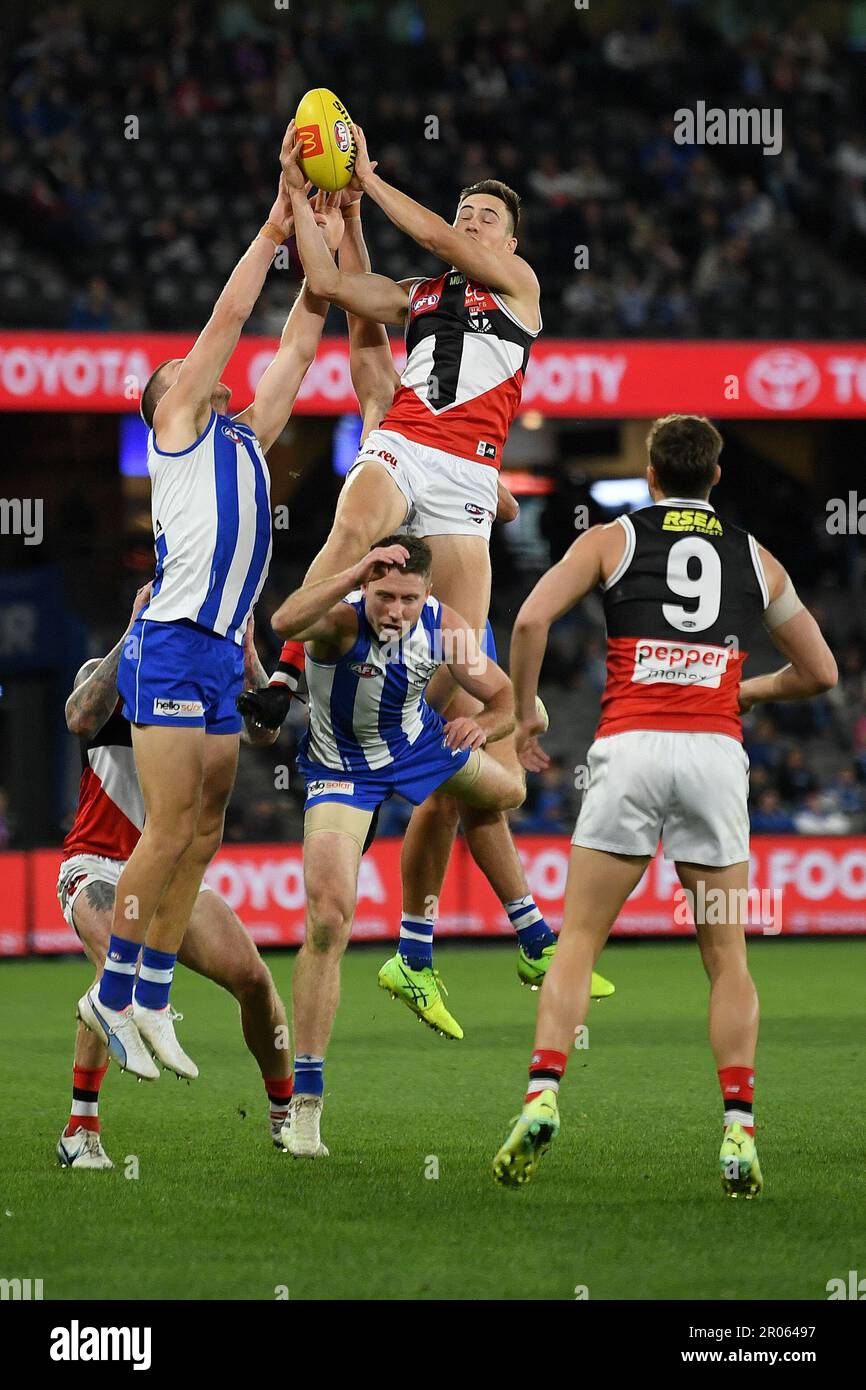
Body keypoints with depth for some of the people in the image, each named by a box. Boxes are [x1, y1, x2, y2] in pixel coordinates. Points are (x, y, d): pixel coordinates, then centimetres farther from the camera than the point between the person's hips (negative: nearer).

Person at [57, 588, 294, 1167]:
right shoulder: (106, 673, 1)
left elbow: (263, 732, -10)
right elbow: (82, 719, -22)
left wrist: (245, 649, -21)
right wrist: (135, 633, -24)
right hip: (99, 865, -4)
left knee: (251, 975, -13)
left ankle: (286, 1112, 11)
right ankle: (81, 1130, -26)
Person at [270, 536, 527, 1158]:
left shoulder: (443, 626, -21)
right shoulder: (340, 621, -35)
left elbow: (505, 698, -11)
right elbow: (286, 622, -59)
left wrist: (485, 723, -33)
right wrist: (356, 573, -66)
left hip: (418, 740, 5)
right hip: (343, 771, -5)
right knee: (328, 921, -18)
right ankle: (307, 1097, -13)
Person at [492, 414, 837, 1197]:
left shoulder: (613, 539, 12)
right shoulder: (755, 557, 18)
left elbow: (532, 619, -3)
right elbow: (819, 671, 24)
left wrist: (524, 714, 10)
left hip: (630, 746, -1)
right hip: (716, 751, 1)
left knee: (578, 942, 6)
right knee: (727, 959, 8)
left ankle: (543, 1097, -12)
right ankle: (739, 1132, -5)